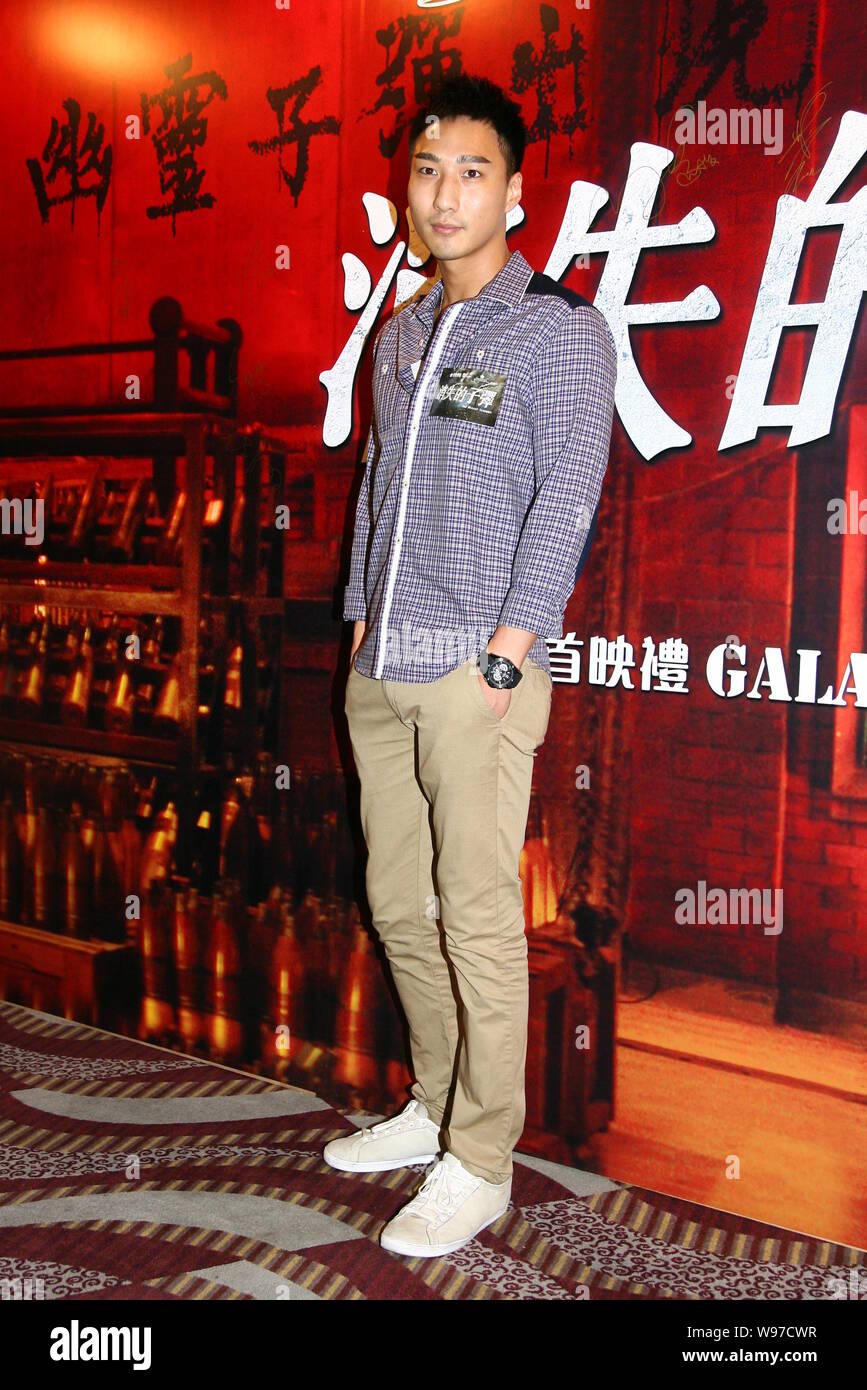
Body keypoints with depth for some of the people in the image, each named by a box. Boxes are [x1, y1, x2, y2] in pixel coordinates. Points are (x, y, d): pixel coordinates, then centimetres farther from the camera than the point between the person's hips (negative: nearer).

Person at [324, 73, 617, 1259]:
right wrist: (359, 625, 13)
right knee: (398, 906, 13)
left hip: (476, 674, -7)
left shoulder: (562, 330, -3)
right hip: (381, 672, 7)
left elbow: (567, 499, -10)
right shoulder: (401, 334, 17)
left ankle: (480, 1165, 10)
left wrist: (504, 654, -15)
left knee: (478, 917, -3)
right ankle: (435, 1105, 30)